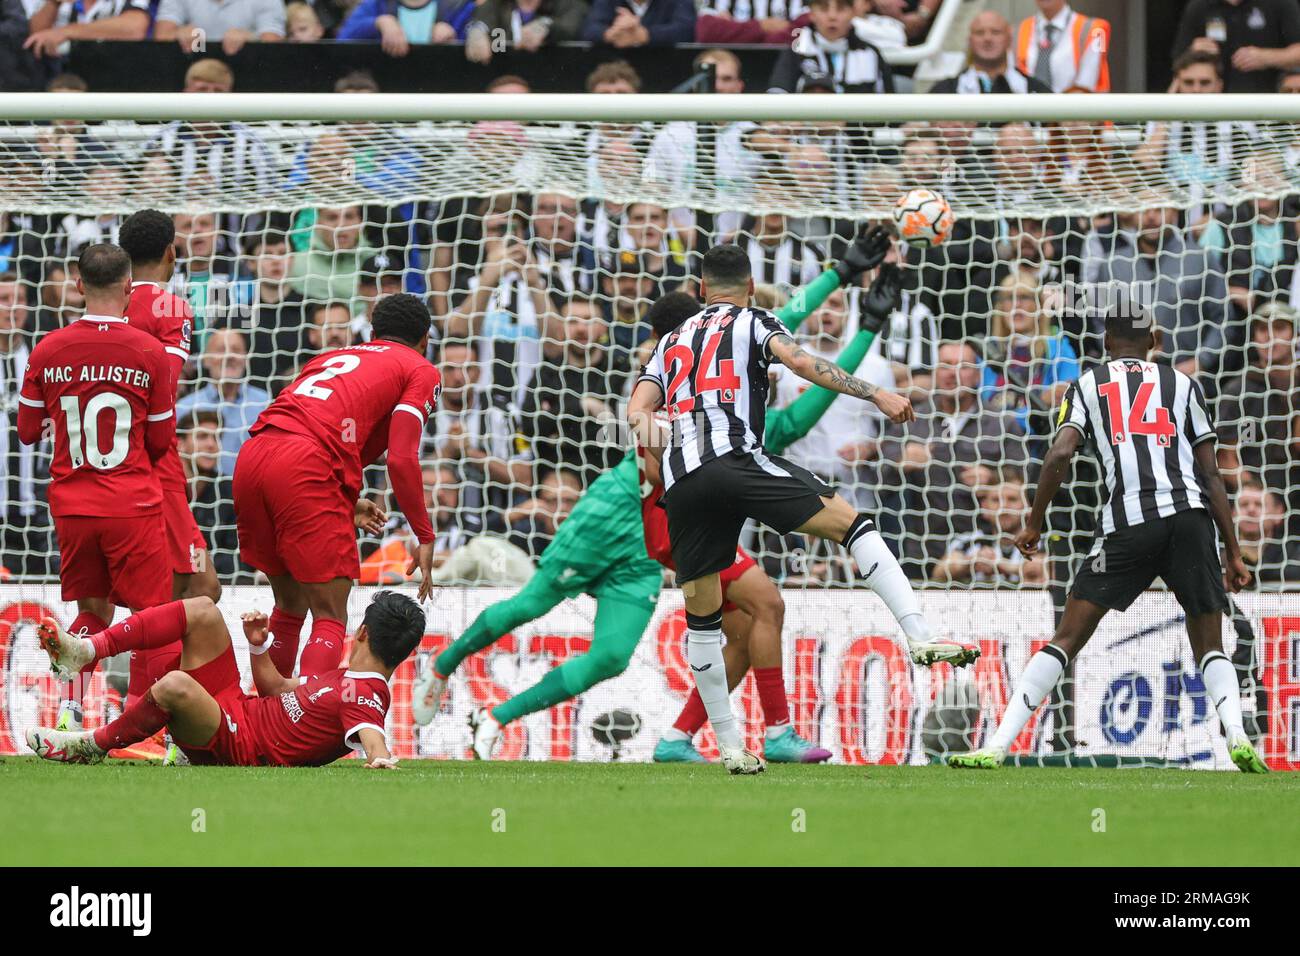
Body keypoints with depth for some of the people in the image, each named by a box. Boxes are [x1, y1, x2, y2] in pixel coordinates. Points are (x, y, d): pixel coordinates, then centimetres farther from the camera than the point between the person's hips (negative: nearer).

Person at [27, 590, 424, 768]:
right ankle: (85, 651, 2)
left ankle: (91, 747, -14)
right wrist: (259, 647, 14)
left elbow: (371, 734, -38)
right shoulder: (348, 677, 15)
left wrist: (380, 758, -60)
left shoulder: (363, 696, -16)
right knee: (202, 612, 7)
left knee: (176, 685, -39)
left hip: (238, 748, -10)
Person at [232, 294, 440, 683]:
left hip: (251, 460, 7)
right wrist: (425, 538, 6)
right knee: (330, 617, -4)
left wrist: (346, 505, 42)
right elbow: (401, 461, 0)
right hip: (307, 469, -6)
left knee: (290, 604, 23)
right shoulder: (420, 371, 14)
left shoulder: (330, 357, 33)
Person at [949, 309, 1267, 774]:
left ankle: (996, 747, -5)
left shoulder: (1088, 385, 17)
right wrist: (1234, 553, 16)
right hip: (1189, 514, 1)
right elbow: (1211, 474, 14)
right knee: (1209, 645, 13)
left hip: (1128, 524, -1)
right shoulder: (1182, 384, 19)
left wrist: (1034, 523, 11)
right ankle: (1237, 736, -12)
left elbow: (1060, 454, 1)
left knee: (1067, 639, 3)